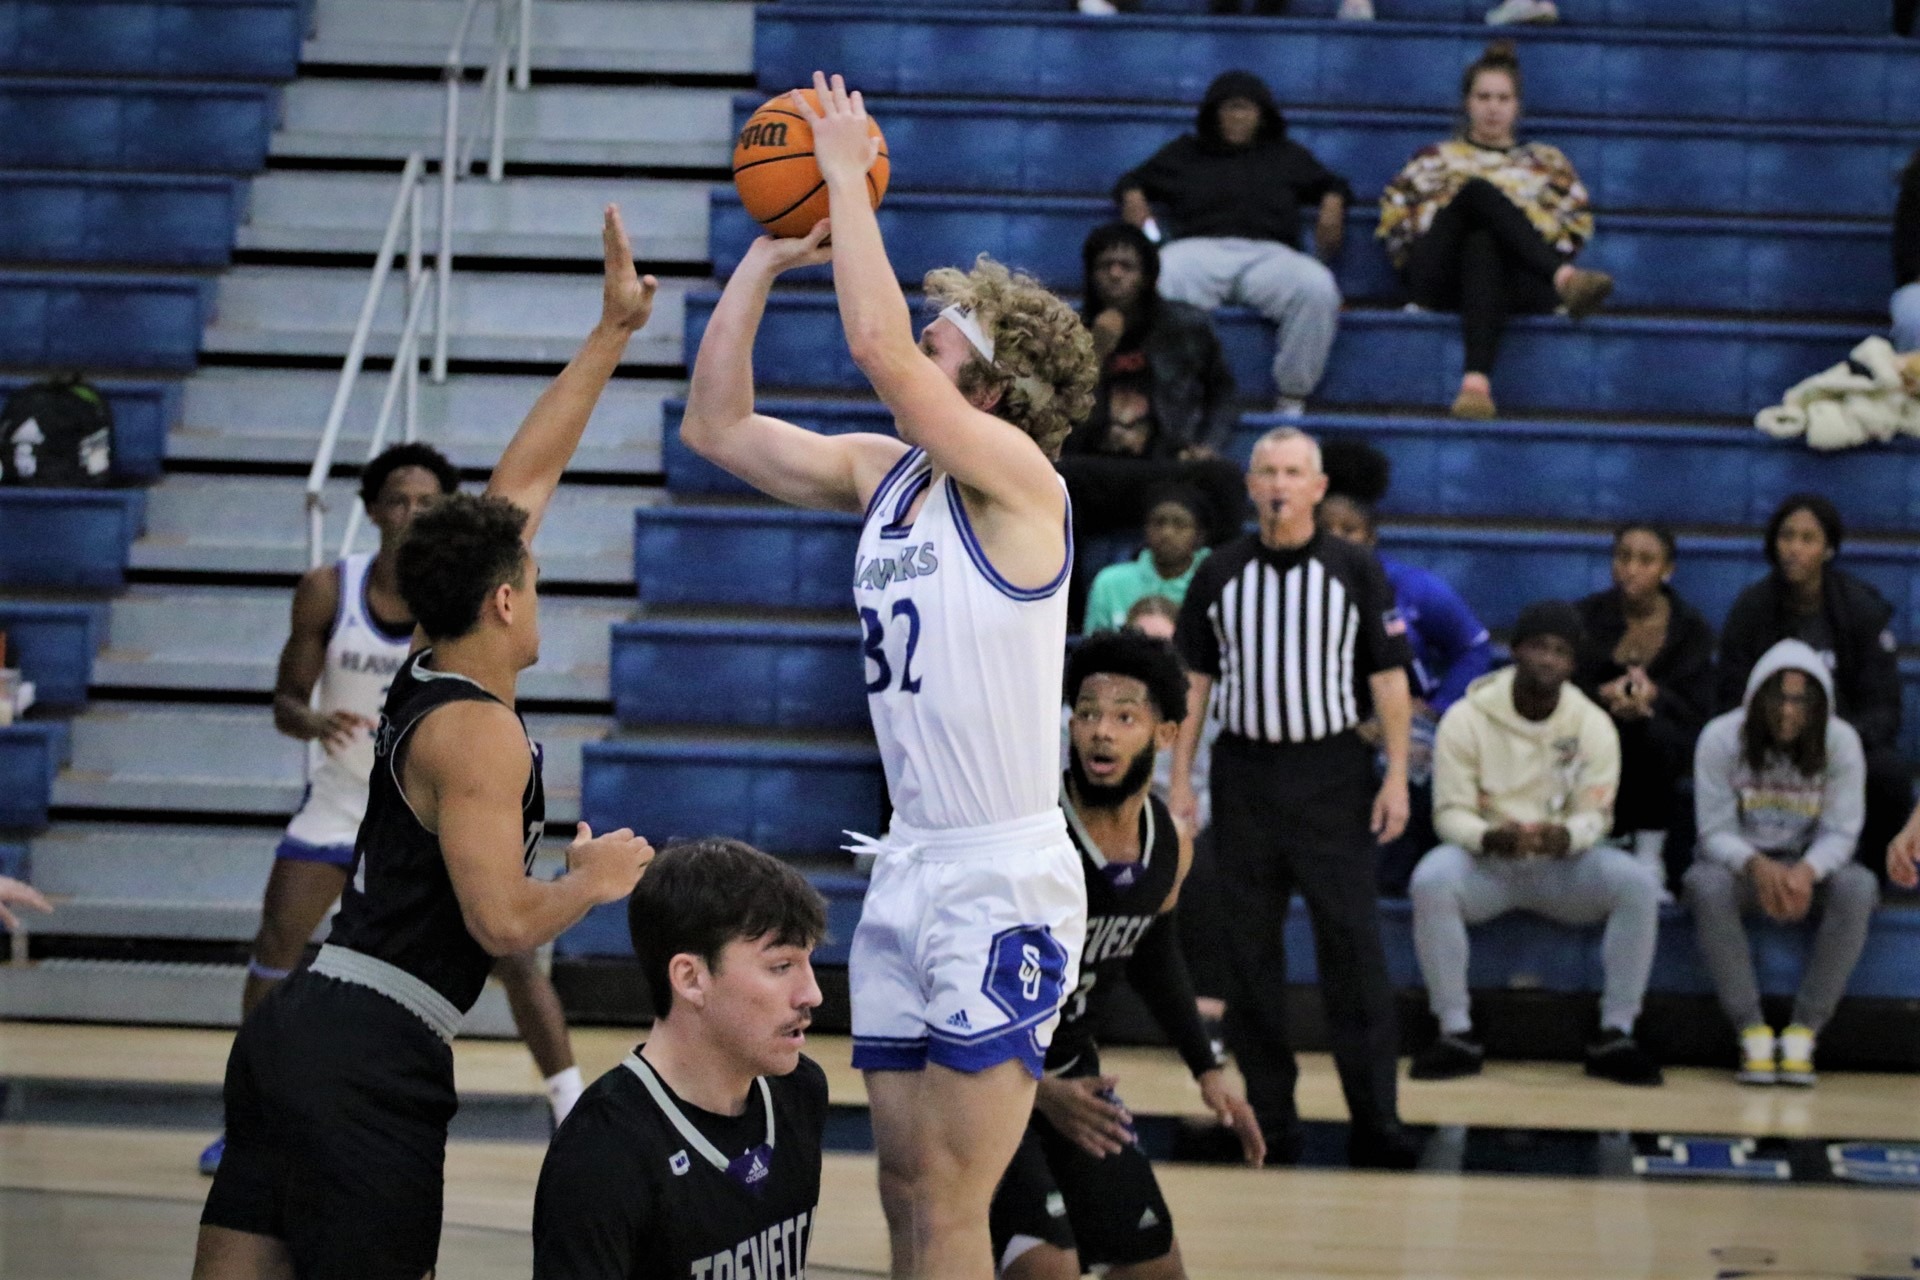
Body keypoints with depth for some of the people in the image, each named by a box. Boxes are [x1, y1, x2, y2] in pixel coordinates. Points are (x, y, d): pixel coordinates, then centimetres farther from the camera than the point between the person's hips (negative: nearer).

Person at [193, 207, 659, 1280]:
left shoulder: (428, 678, 13)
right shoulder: (477, 731, -12)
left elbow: (522, 482, 21)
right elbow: (504, 920, -20)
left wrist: (612, 334, 25)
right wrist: (595, 879, 0)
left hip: (301, 1031, 9)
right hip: (371, 1059, -9)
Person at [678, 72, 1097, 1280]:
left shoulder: (1019, 479, -12)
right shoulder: (883, 474, 10)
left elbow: (877, 346, -25)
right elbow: (716, 425, 14)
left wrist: (849, 176, -15)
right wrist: (766, 257, 8)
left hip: (1004, 881, -8)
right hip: (907, 870, 8)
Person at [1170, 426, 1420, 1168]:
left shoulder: (1355, 572, 2)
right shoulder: (1220, 575, 7)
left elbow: (1389, 679, 1)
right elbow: (1193, 681, 10)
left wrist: (1397, 778, -7)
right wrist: (1180, 780, 4)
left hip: (1331, 775, -2)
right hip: (1244, 773, 2)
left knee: (1352, 941, -7)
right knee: (1250, 947, 4)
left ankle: (1375, 1120, -6)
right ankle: (1268, 1118, 11)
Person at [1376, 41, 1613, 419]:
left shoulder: (1545, 161, 33)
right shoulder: (1436, 158, 32)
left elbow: (1577, 222, 19)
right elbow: (1395, 211, 18)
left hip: (1516, 279, -1)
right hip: (1444, 273, 1)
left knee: (1482, 243, -41)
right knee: (1478, 189, -31)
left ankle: (1477, 379, -65)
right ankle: (1566, 278, -56)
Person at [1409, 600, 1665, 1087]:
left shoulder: (1593, 726, -2)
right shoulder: (1467, 719, -7)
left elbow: (1595, 813, -5)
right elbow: (1449, 812, -9)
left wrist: (1564, 837, -30)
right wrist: (1490, 837, -32)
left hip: (1563, 863, 1)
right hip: (1487, 862, -1)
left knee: (1637, 884, -27)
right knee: (1431, 879, -34)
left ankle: (1616, 1035, -17)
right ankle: (1457, 1034, -23)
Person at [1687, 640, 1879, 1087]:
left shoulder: (1841, 742, -9)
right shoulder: (1720, 739, -12)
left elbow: (1840, 832, -11)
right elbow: (1715, 831, -13)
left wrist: (1806, 872, -34)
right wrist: (1757, 866, -35)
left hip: (1809, 866, 1)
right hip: (1739, 860, -1)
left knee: (1859, 887, -32)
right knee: (1705, 884, -36)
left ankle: (1804, 1031, -27)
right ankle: (1751, 1031, -30)